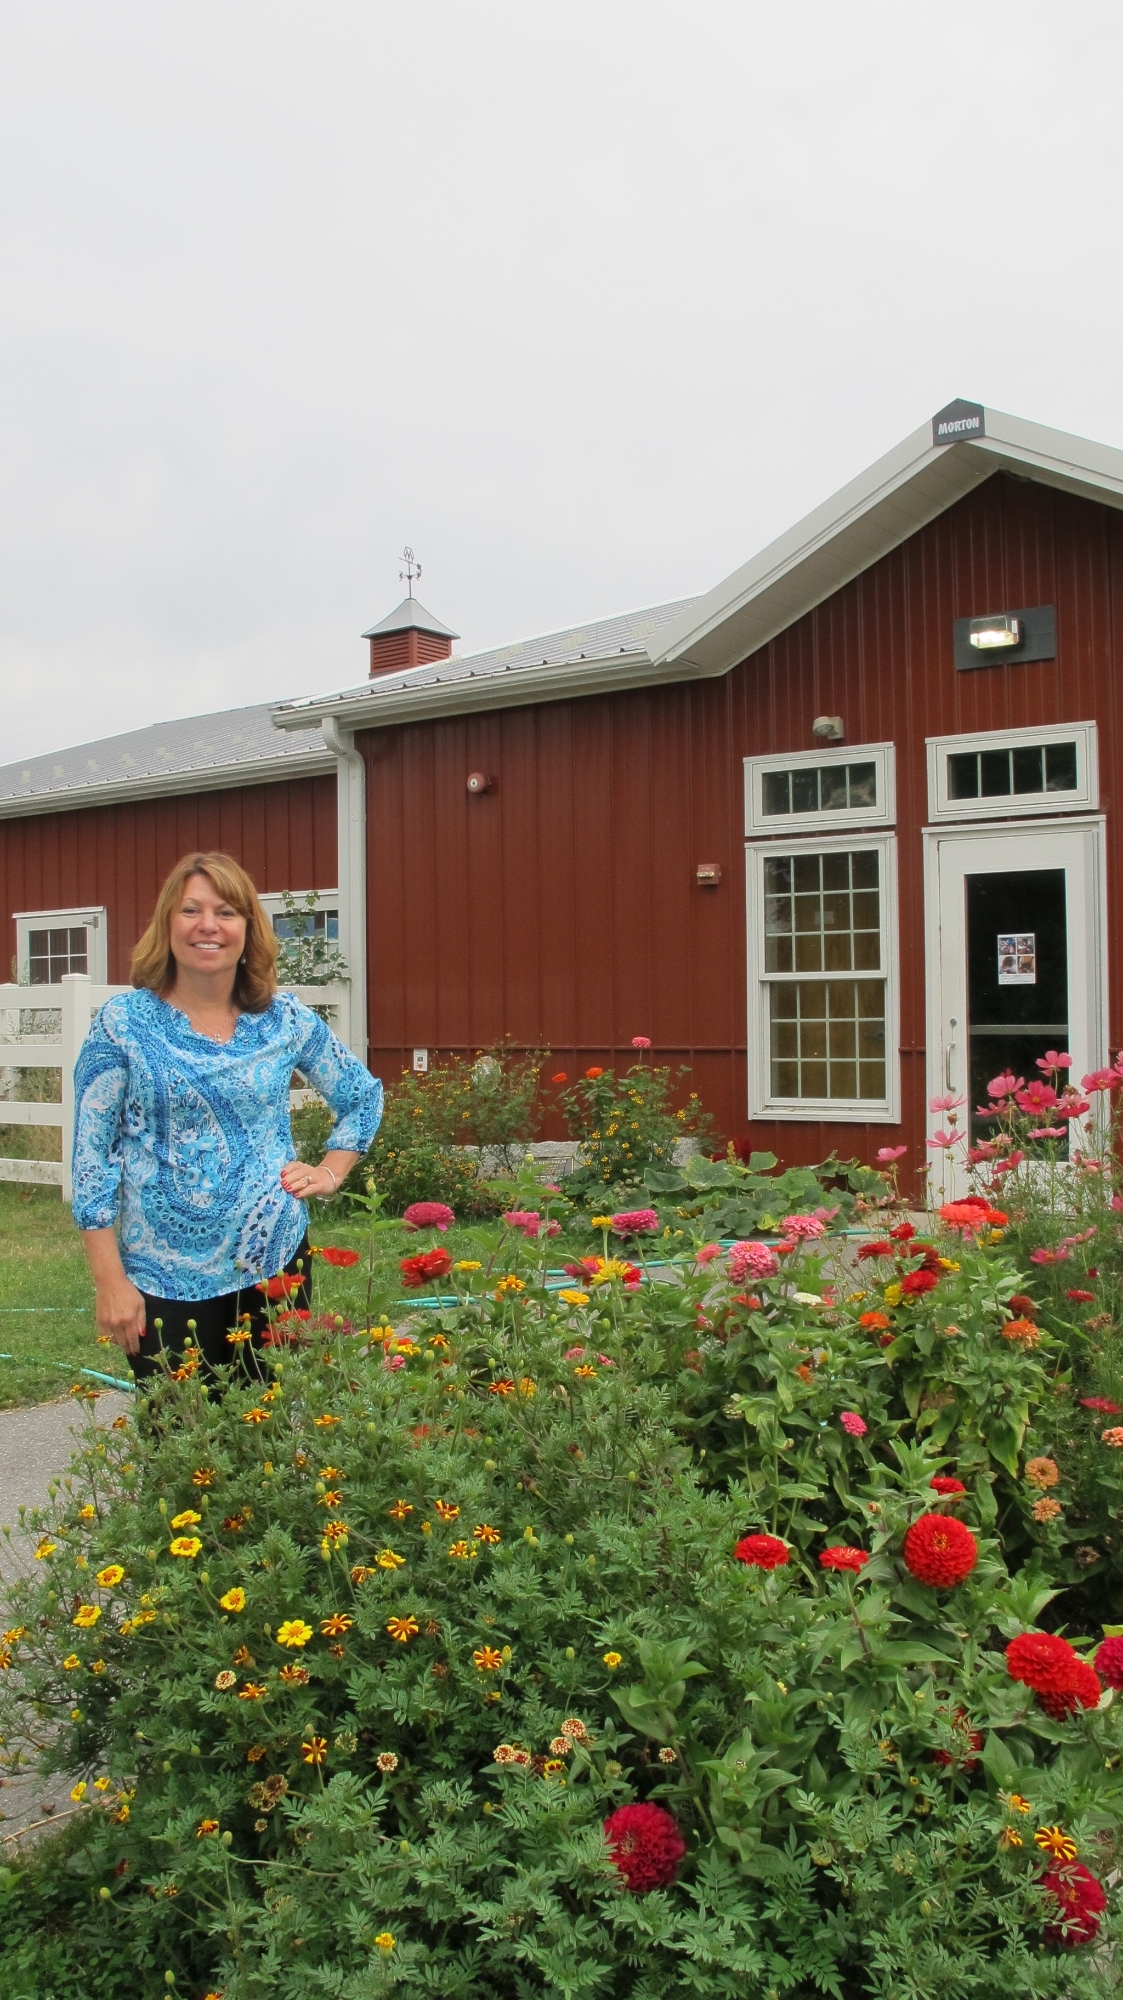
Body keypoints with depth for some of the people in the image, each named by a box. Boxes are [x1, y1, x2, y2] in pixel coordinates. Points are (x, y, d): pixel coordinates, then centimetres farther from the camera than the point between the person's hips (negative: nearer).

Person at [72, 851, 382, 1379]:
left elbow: (363, 1095, 17)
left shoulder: (287, 1019, 2)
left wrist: (330, 1172, 4)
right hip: (167, 1279, -2)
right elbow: (90, 1154, -5)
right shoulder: (123, 1023, -4)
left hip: (277, 1261, 2)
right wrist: (110, 1282, -9)